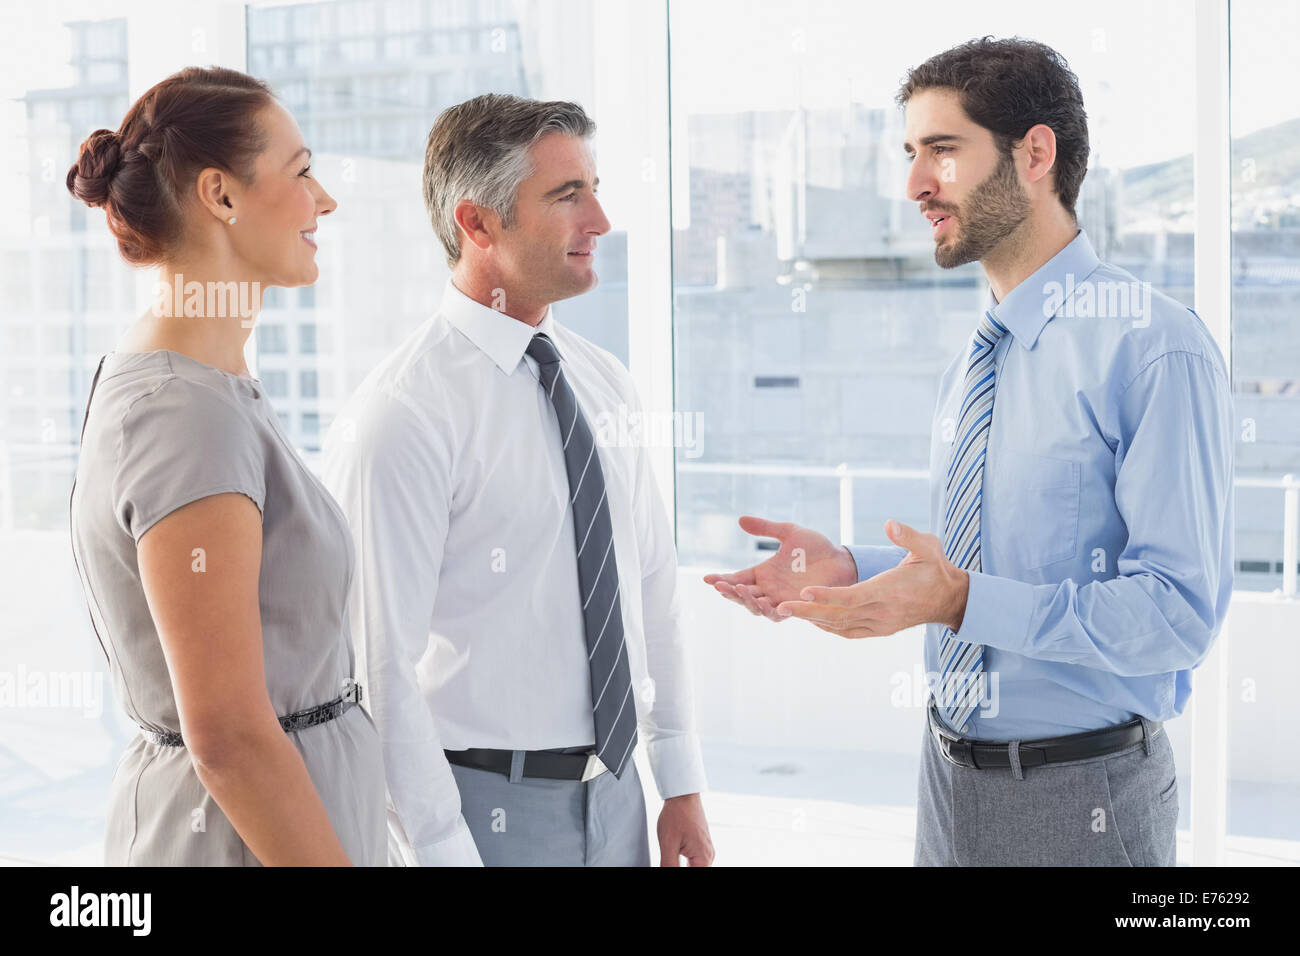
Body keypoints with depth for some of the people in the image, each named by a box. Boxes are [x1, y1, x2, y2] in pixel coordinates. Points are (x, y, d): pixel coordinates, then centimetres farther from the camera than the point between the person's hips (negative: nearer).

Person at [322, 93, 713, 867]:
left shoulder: (606, 383, 6)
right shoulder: (400, 417, -17)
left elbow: (653, 588, 10)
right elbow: (382, 666, -18)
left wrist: (683, 784, 8)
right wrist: (443, 853, -17)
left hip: (615, 793, 7)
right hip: (486, 806, -6)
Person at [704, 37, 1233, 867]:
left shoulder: (1155, 347, -18)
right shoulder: (972, 360, 9)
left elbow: (1180, 613, -22)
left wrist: (962, 602, -29)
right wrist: (851, 569, -2)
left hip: (1083, 795, -7)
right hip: (952, 774, 7)